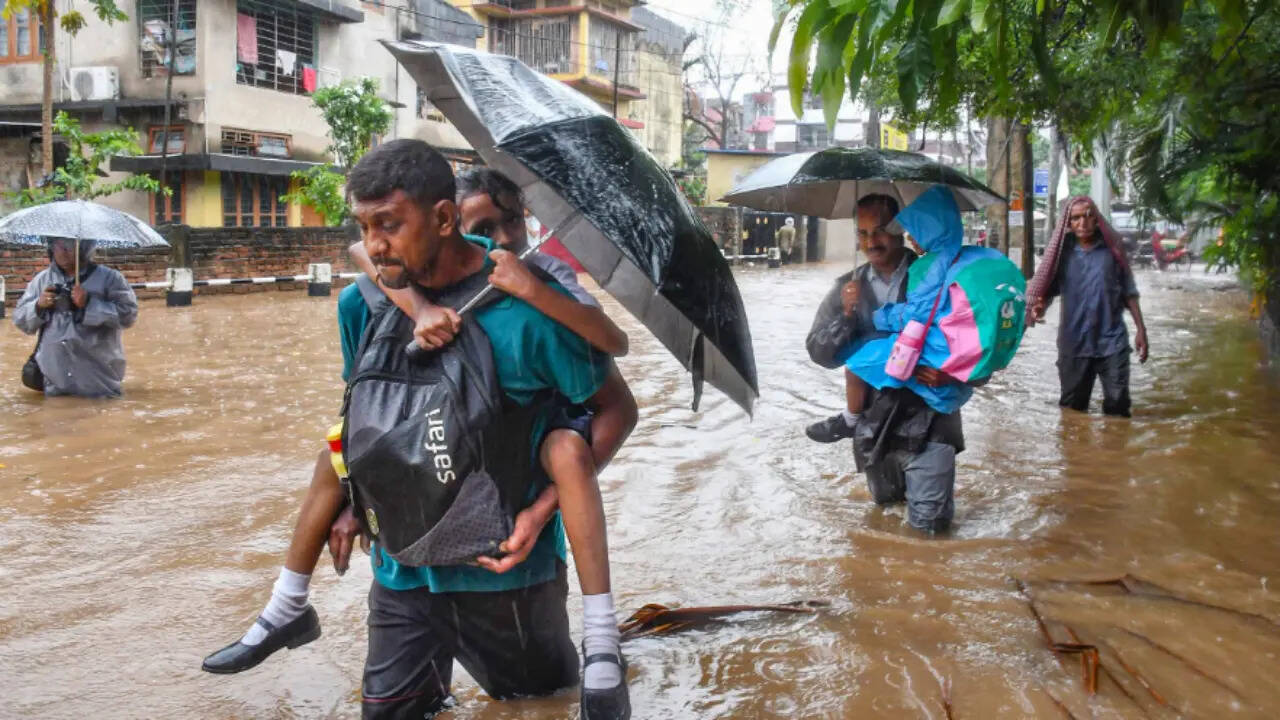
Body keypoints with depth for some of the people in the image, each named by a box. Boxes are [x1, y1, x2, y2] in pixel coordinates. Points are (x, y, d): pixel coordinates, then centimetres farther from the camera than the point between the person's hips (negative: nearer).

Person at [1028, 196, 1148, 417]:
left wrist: (1141, 329, 1)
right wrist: (1039, 306, -26)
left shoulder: (1111, 249, 0)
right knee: (1071, 405, 12)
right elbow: (1048, 288, -3)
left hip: (1112, 341, -1)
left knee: (1117, 403, -2)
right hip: (1074, 342, 1)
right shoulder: (1062, 252, 0)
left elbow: (1129, 292, 5)